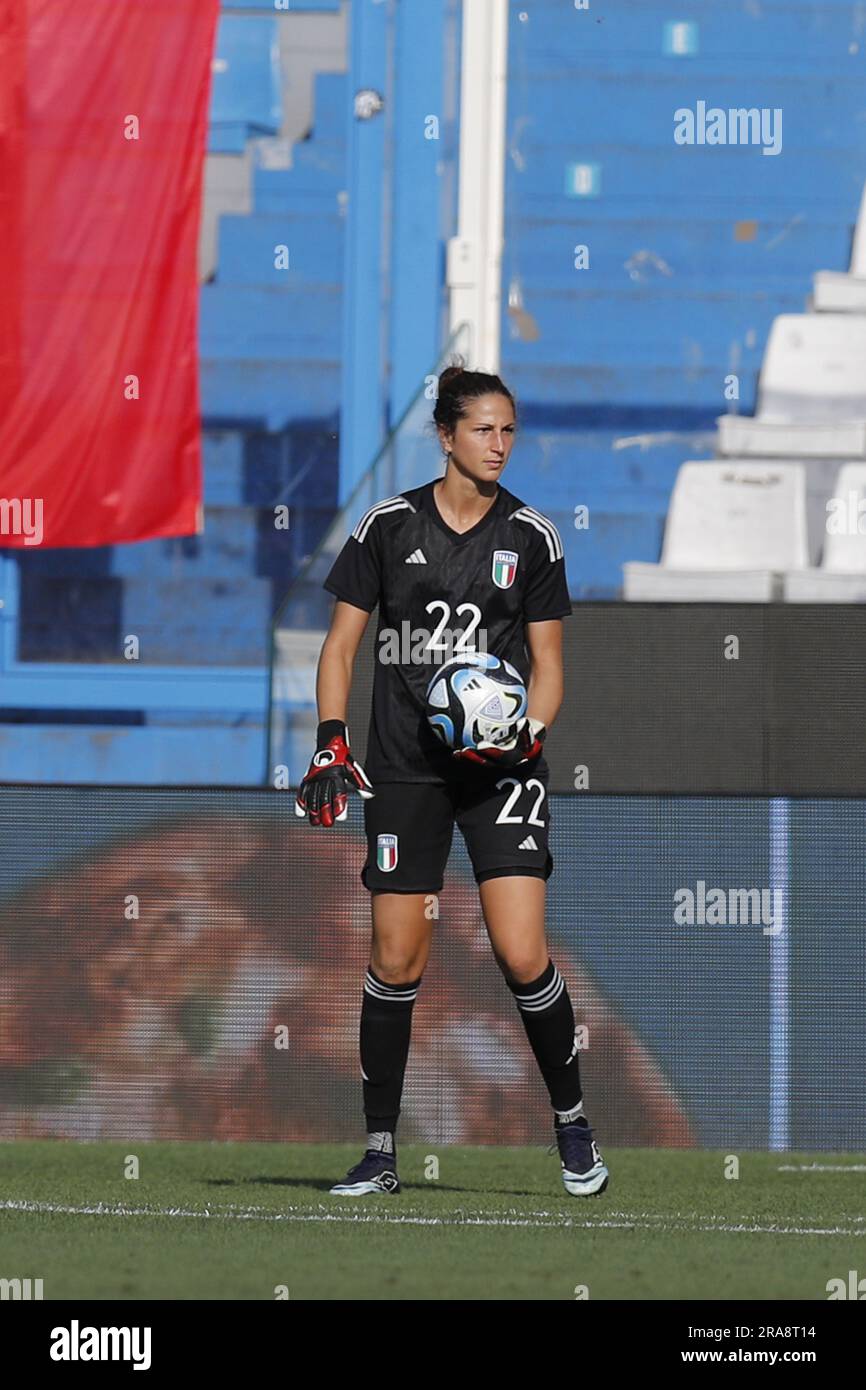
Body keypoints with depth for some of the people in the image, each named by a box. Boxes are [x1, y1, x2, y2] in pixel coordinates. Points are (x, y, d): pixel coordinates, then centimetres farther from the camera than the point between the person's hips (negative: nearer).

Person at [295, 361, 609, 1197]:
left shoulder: (530, 536, 2)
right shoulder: (389, 526, 1)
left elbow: (547, 660, 7)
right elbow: (341, 642, 6)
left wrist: (528, 735, -11)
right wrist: (331, 744, -5)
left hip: (500, 763, 0)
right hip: (404, 767, 0)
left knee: (522, 956, -12)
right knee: (396, 962, 0)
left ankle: (571, 1122, 7)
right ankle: (380, 1151, 9)